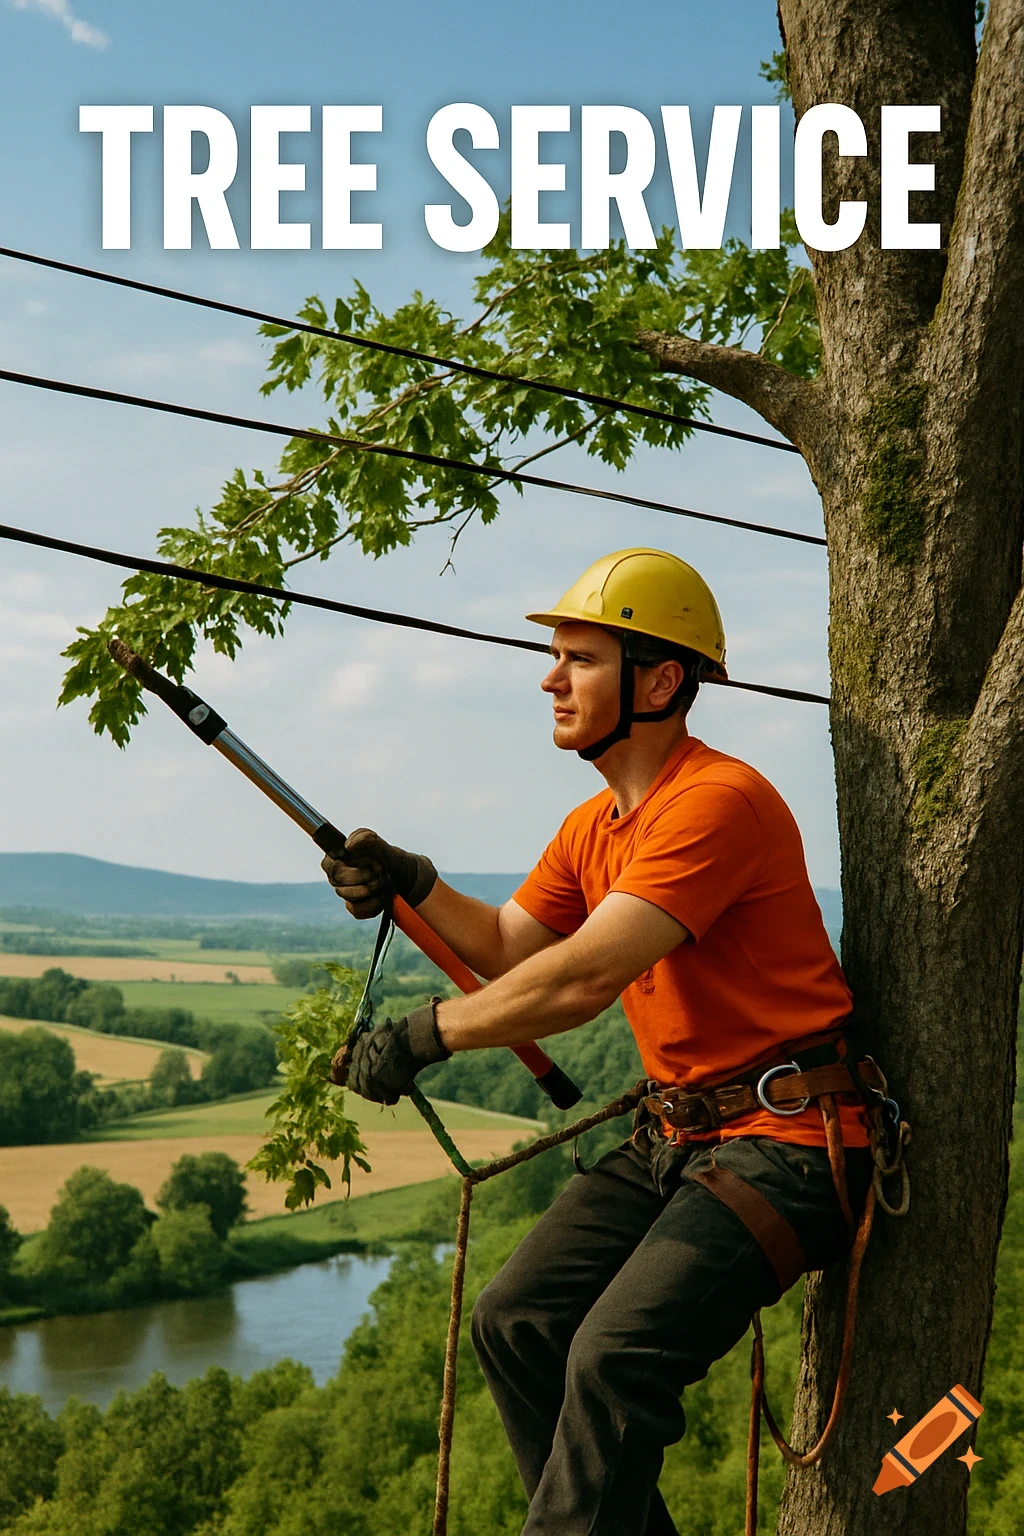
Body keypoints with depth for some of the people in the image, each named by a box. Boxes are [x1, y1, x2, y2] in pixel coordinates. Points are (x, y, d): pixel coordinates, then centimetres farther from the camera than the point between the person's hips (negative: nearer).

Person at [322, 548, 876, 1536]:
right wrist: (413, 886, -1)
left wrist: (419, 1039, -17)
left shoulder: (719, 801, -20)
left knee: (614, 1359, -23)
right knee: (514, 1323, 1)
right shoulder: (593, 828, 12)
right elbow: (504, 949, 17)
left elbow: (583, 979, -26)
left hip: (786, 1140, -9)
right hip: (671, 1137, 9)